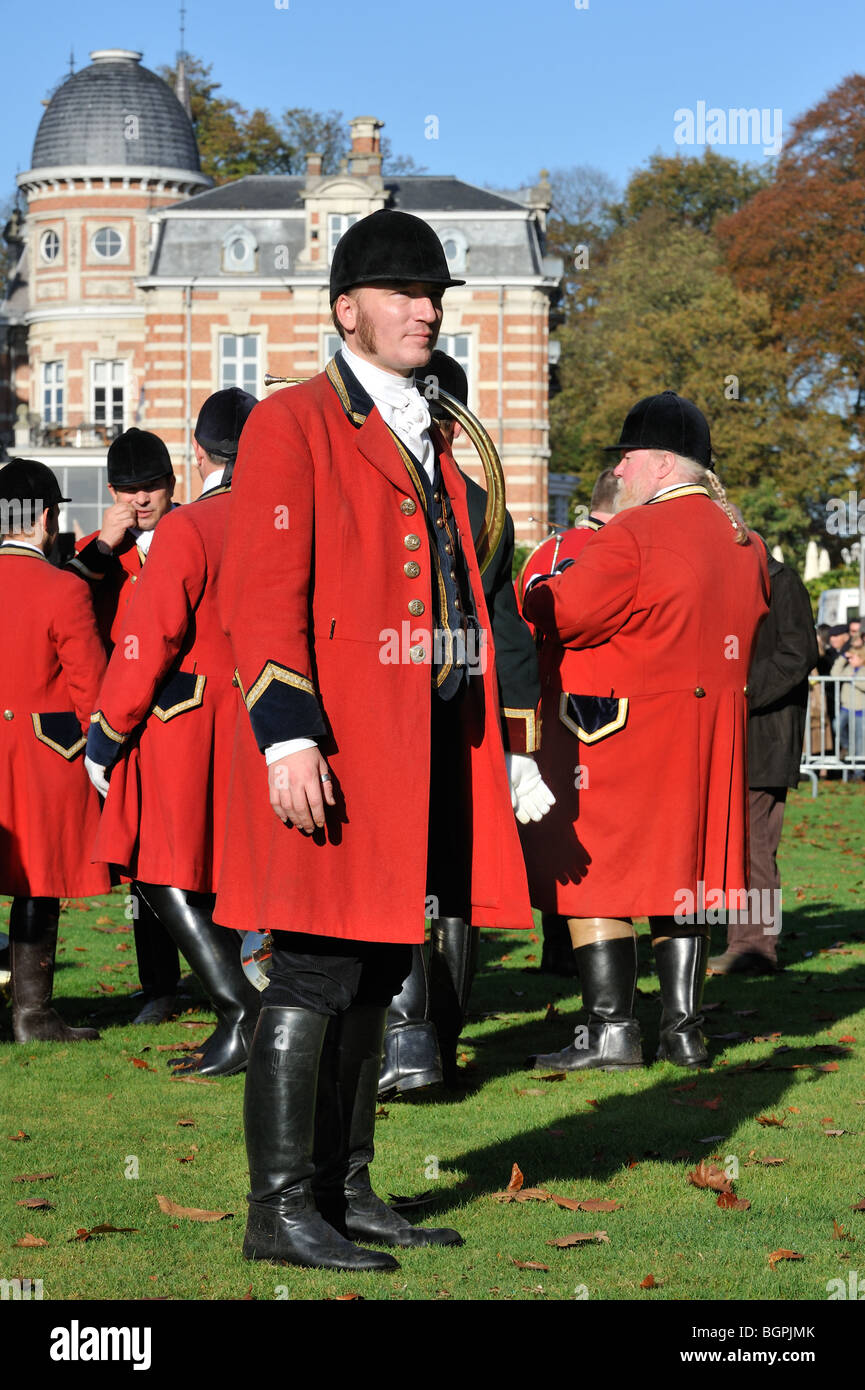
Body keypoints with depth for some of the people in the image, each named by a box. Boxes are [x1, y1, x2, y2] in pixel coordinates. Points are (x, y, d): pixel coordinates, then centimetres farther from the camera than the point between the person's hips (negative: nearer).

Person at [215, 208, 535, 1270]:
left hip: (420, 745, 8)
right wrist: (287, 735, -21)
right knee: (316, 975, -7)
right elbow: (260, 594, -13)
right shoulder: (291, 424, -5)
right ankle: (281, 1210, -3)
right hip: (334, 748, -8)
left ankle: (346, 1190, 19)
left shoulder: (425, 440, 20)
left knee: (374, 977, 11)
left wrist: (470, 738, 20)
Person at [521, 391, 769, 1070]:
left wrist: (533, 590, 4)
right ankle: (685, 1028, 13)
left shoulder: (636, 534, -16)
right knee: (685, 874, 13)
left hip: (625, 736, -7)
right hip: (712, 739, 7)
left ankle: (611, 1028, -2)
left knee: (596, 870, 0)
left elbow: (559, 613, -16)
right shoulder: (743, 543, 8)